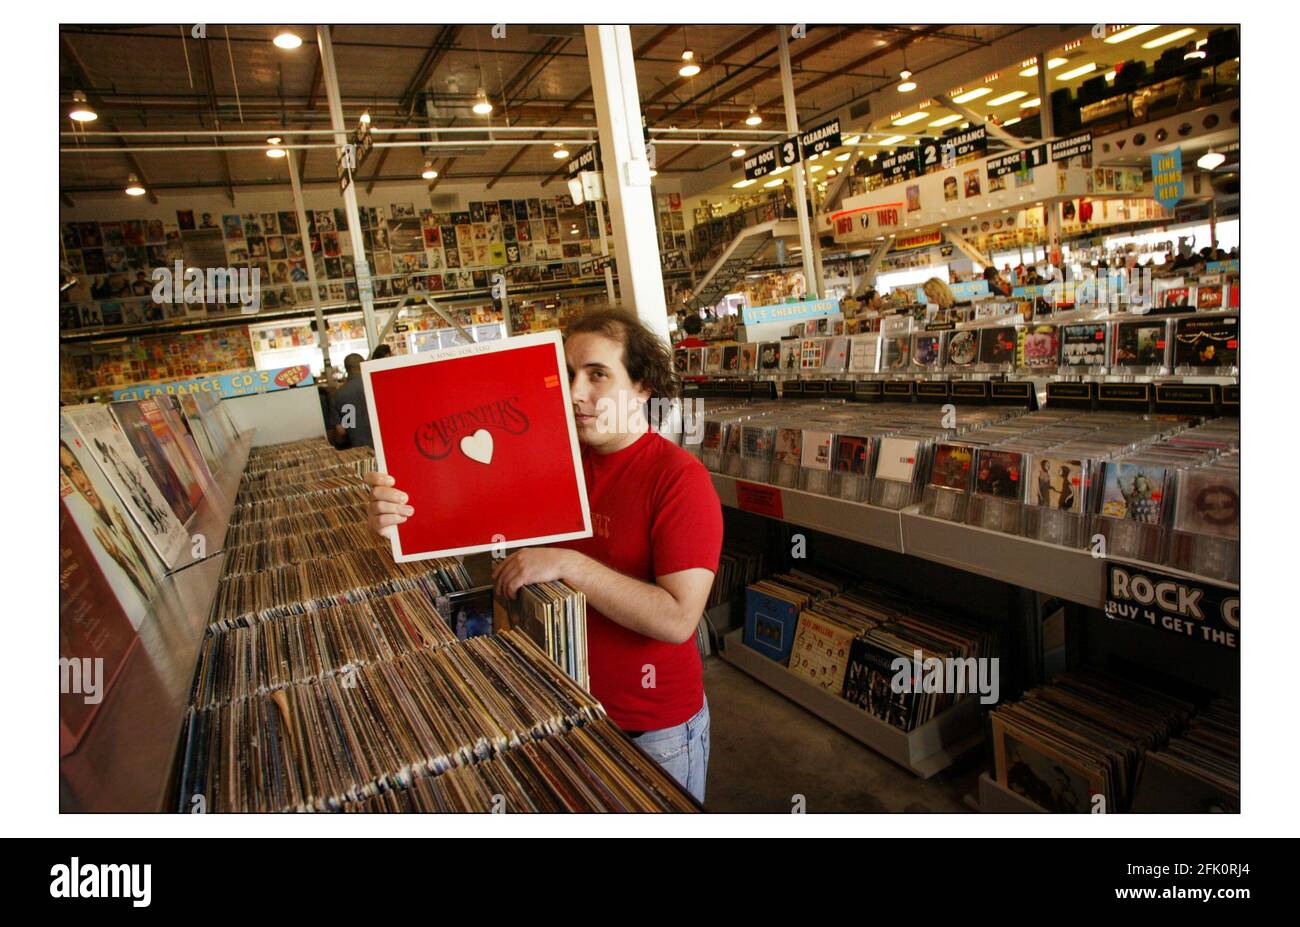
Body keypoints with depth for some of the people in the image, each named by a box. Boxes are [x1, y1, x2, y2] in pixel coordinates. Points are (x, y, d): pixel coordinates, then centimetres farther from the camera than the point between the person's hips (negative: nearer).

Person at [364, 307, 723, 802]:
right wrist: (400, 515, -23)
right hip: (566, 706, 5)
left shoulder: (680, 478, -21)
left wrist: (568, 564, -31)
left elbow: (677, 619, -28)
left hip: (655, 728, -5)